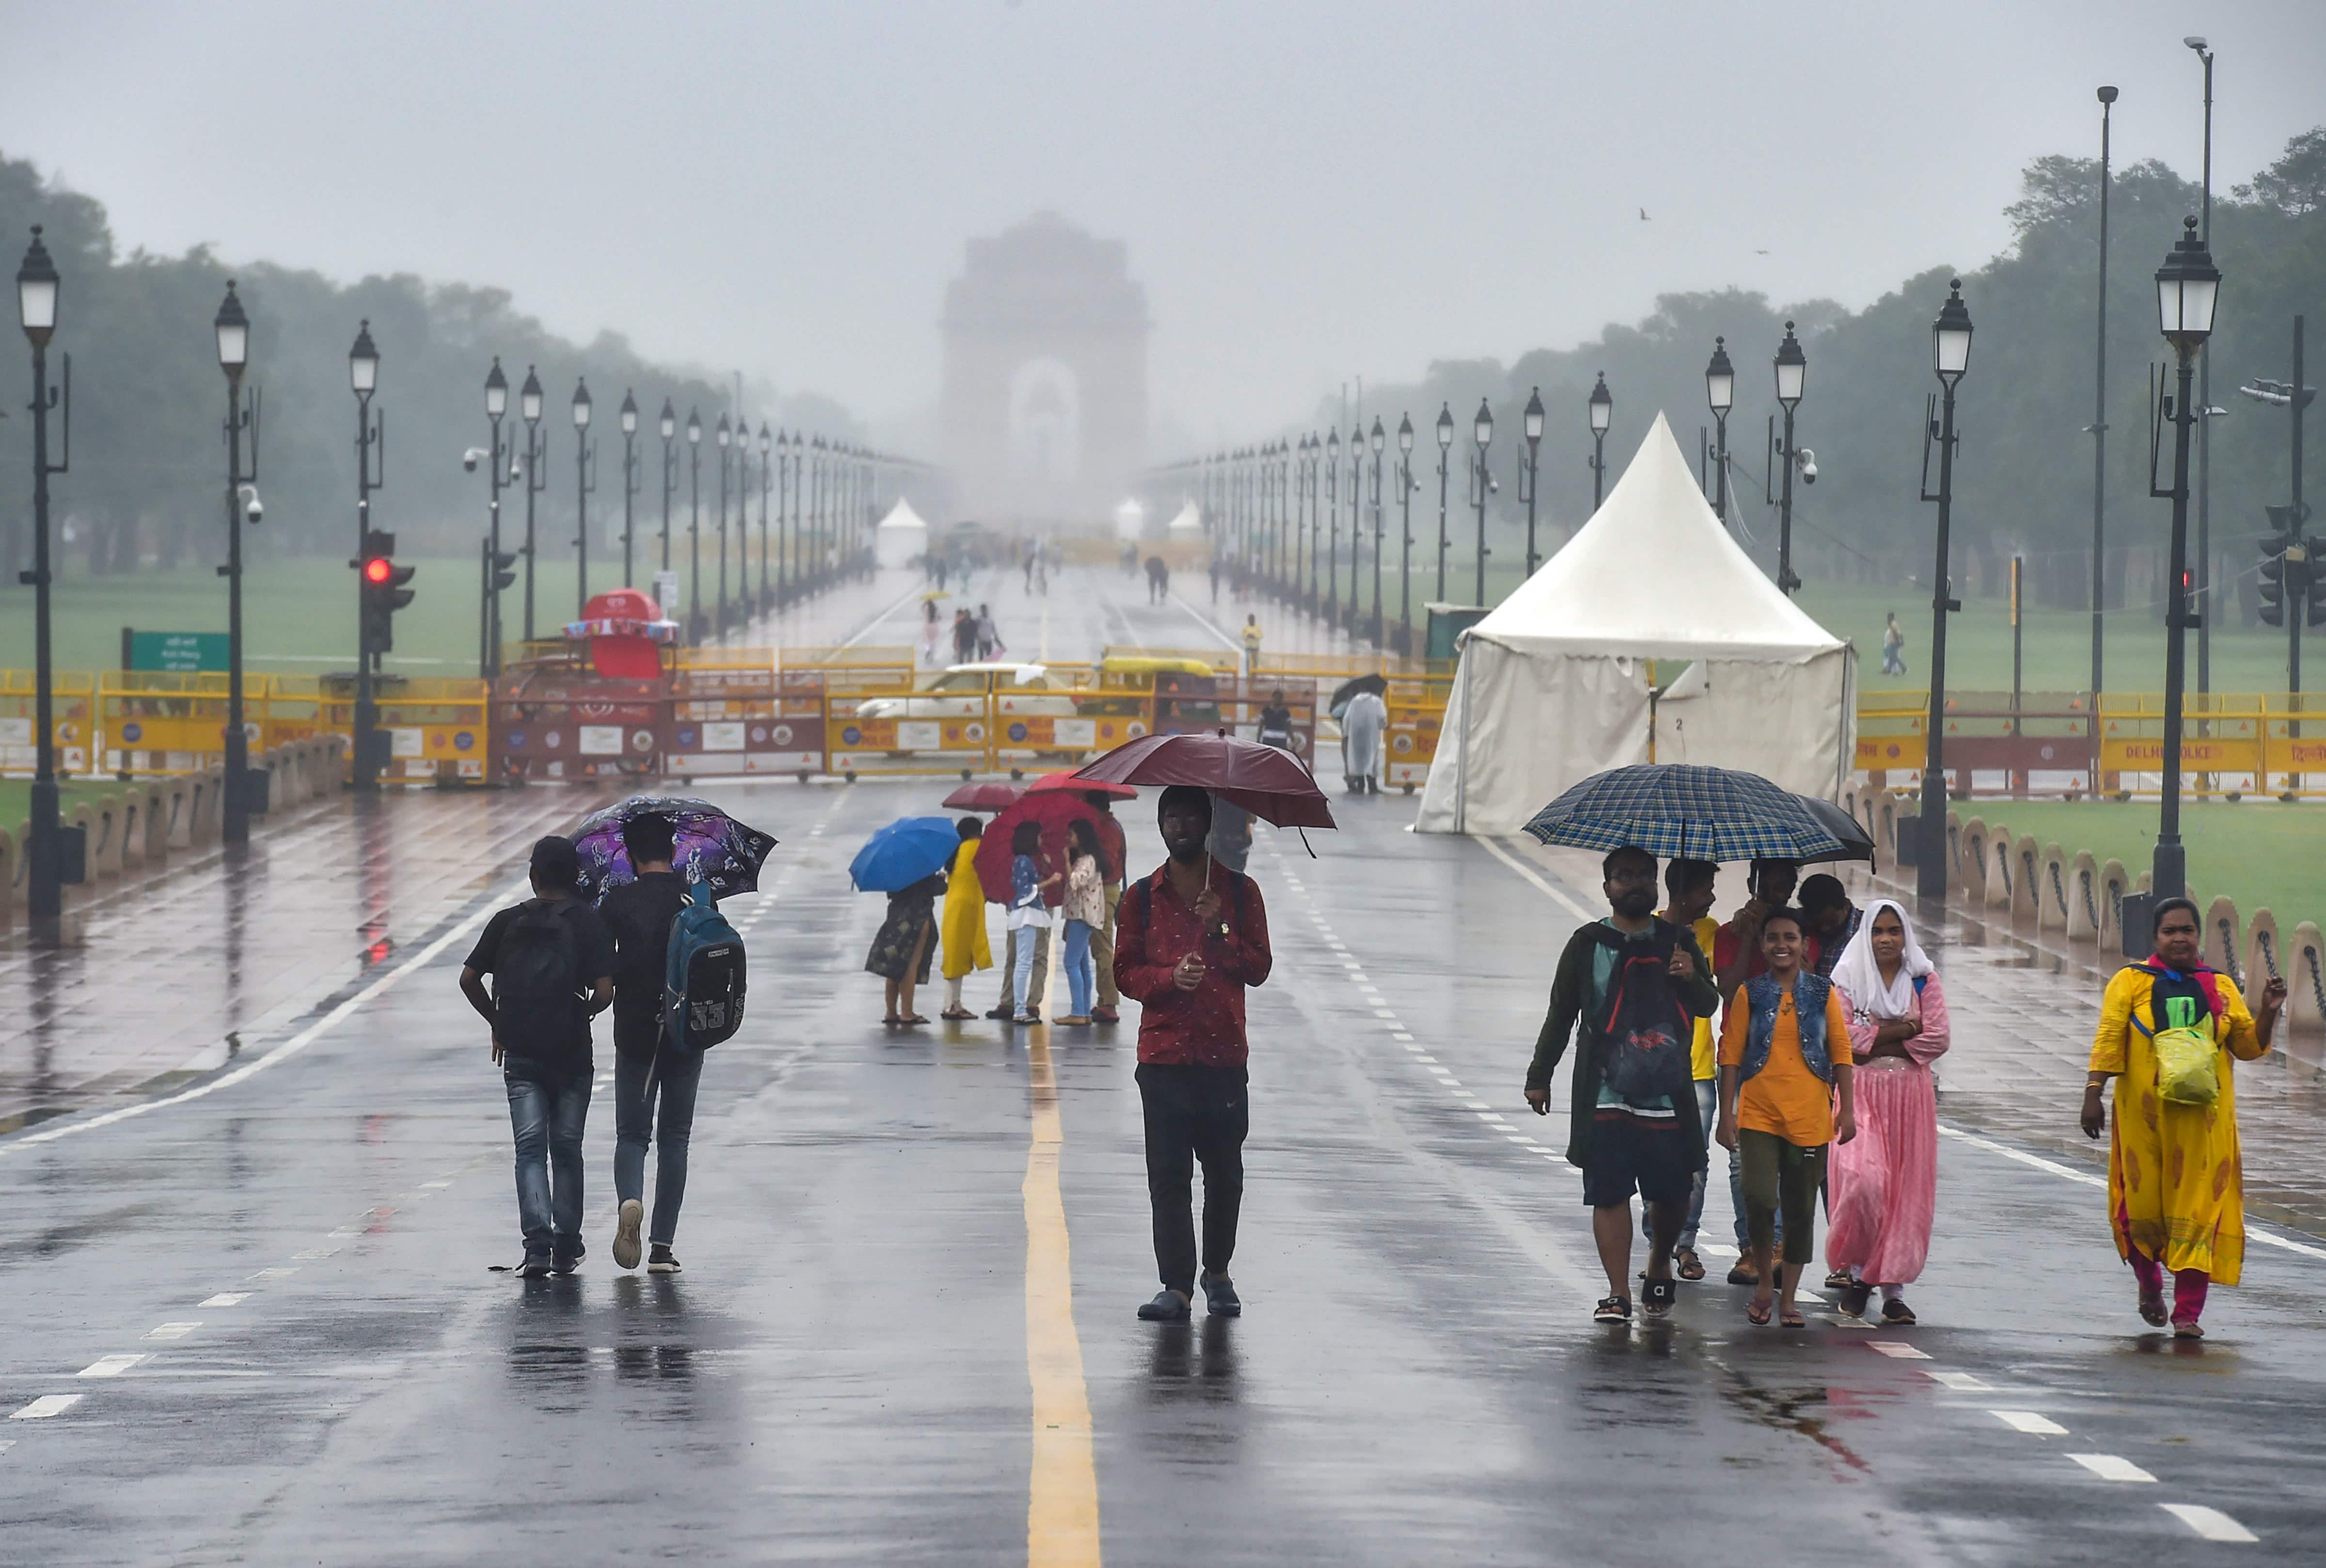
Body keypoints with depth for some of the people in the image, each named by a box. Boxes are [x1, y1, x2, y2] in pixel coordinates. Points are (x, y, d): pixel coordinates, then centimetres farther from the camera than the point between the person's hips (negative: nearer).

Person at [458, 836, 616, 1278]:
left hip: (520, 1054, 1)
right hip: (571, 1053, -1)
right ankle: (566, 1248, 16)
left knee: (530, 1148, -1)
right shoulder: (589, 923, -4)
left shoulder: (508, 921, 4)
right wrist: (584, 1011, 9)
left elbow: (469, 979, 2)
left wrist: (497, 1022, 15)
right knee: (566, 1149, 11)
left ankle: (537, 1243, -19)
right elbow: (604, 991, -12)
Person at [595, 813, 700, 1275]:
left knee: (632, 1134, 9)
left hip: (634, 1030, -1)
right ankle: (663, 1246, 5)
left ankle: (629, 1201, -22)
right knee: (674, 1137, 10)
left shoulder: (617, 902, -6)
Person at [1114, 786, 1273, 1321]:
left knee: (1224, 1172, 4)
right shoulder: (1142, 897, 9)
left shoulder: (1240, 892, 8)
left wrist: (1219, 934, -12)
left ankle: (1217, 1273, 22)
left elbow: (1259, 968, 4)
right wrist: (1170, 977, -13)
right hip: (1163, 1055, 0)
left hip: (1225, 1055, 0)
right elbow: (1125, 971, 6)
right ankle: (1177, 1287, -4)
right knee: (1168, 1176, -5)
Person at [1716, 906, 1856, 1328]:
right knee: (1760, 1199, -15)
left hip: (1809, 1115, 1)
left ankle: (1788, 1297, 15)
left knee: (1801, 1207, 5)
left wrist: (1847, 1110, 1)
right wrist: (1727, 1113, -2)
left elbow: (1841, 1052, 7)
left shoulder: (1822, 993, 6)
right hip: (1759, 1112, -1)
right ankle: (1764, 1281, 8)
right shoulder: (1750, 994, 4)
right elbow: (1731, 1055, 3)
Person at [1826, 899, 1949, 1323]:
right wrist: (1903, 1029, -9)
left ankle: (1894, 1288, 4)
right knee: (1863, 1181, -17)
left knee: (1907, 1190, -1)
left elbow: (1937, 1040, -2)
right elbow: (1841, 1034, -8)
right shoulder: (1847, 978, 4)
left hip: (1910, 1095, 2)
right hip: (1861, 1093, -2)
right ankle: (1856, 1270, 2)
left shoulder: (1924, 981, 7)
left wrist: (1876, 1045, -6)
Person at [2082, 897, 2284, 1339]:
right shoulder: (2131, 982, 3)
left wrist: (2268, 1013, -5)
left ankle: (2188, 1313, -2)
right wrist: (2093, 1095, -11)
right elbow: (2109, 1041, -3)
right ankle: (2150, 1286, 32)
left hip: (2202, 1119, 1)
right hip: (2144, 1116, -1)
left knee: (2197, 1208, -4)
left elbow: (2249, 1046, 12)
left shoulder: (2219, 987, 11)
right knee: (2143, 1205, 4)